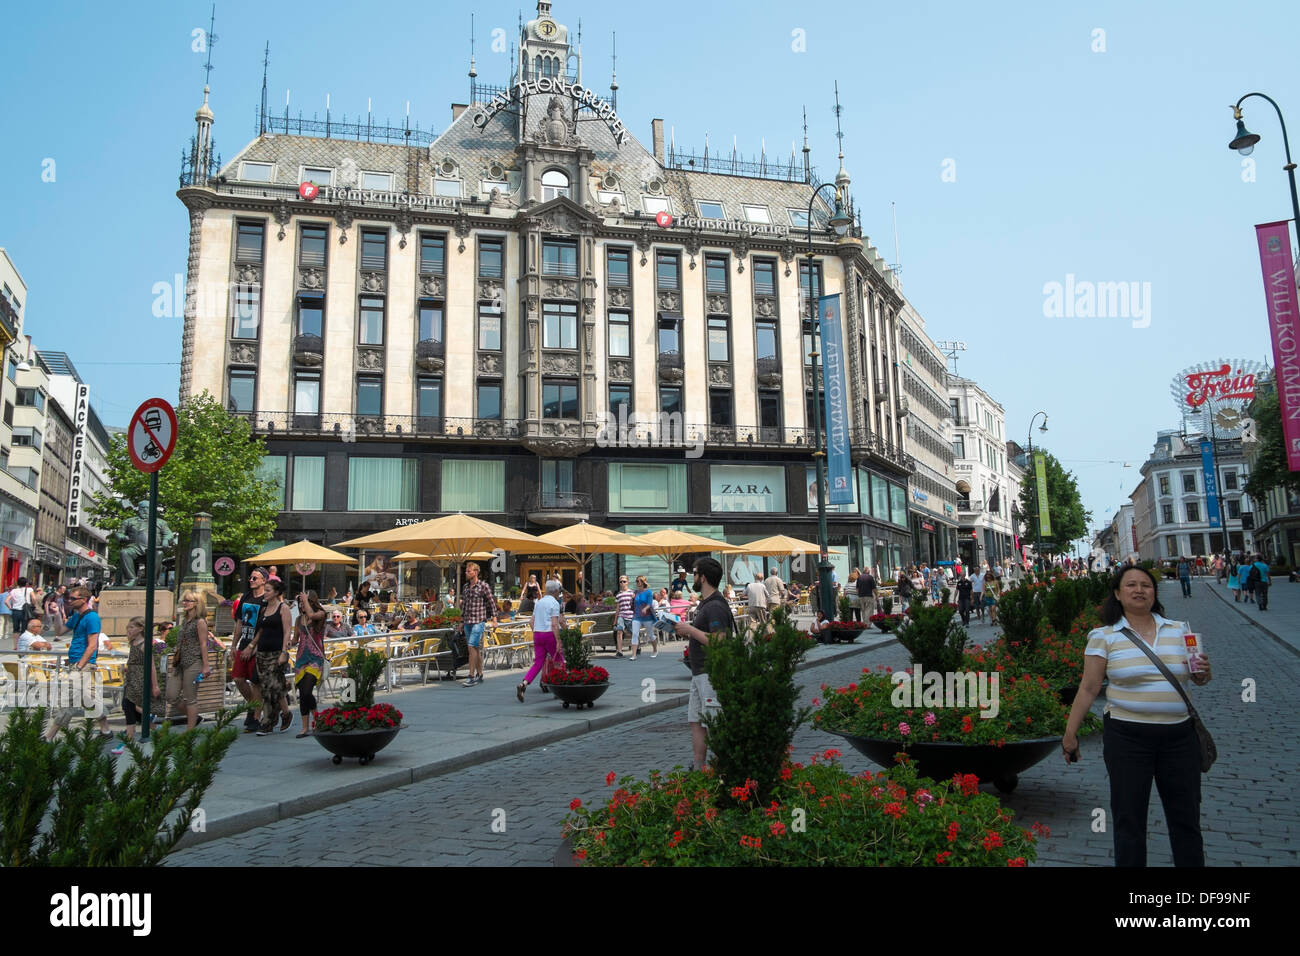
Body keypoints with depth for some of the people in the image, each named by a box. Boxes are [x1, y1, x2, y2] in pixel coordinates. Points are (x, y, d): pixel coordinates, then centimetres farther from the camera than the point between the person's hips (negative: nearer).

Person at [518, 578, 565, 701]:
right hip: (550, 634, -6)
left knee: (538, 663, 4)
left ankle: (523, 684, -16)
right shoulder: (555, 603, -7)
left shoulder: (539, 602, 16)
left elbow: (532, 622, 16)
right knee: (559, 660, 10)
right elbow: (554, 624, -15)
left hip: (537, 634, 6)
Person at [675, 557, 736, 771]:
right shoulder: (704, 603, 17)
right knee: (695, 722, 13)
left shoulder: (715, 607, -17)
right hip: (699, 673, 11)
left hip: (712, 674, -11)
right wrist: (684, 631, 12)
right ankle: (698, 769, 19)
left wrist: (690, 630, -19)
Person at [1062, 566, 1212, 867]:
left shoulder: (1178, 630, 7)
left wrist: (1204, 674, -9)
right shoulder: (1104, 636, -2)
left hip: (1179, 735, 3)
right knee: (1129, 819, 5)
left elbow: (1199, 678, 15)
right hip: (1127, 737, -3)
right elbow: (1088, 688, -3)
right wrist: (1070, 733, -5)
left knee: (1186, 818, 13)